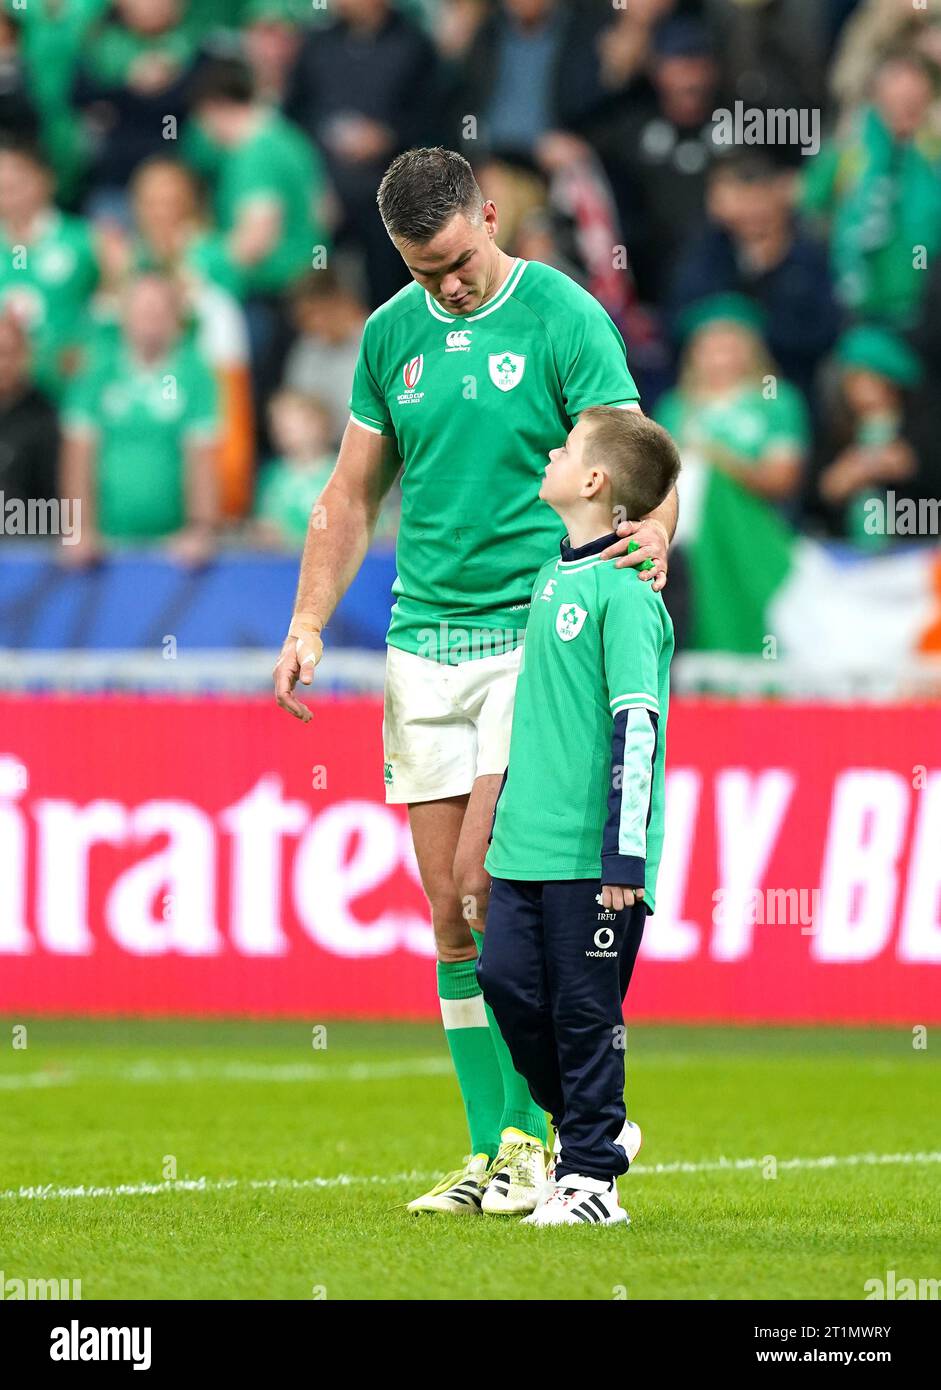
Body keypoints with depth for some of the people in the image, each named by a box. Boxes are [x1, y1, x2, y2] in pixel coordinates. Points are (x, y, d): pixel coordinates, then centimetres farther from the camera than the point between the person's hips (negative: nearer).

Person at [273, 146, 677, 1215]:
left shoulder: (565, 319, -6)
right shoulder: (391, 334, 10)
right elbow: (354, 495, 16)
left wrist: (652, 531, -32)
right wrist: (307, 624, 6)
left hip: (535, 634, -5)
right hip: (424, 641, 5)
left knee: (485, 880, -16)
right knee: (451, 916, 4)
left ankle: (534, 1120, -5)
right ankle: (493, 1154, 10)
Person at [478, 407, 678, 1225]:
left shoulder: (624, 590, -14)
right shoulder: (553, 576, 13)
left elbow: (637, 726, -18)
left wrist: (626, 857, -20)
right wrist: (506, 817, 27)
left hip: (591, 857, -8)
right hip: (527, 847, 8)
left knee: (585, 1010, -2)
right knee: (506, 980, 6)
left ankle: (591, 1175, 7)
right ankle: (593, 1126, 23)